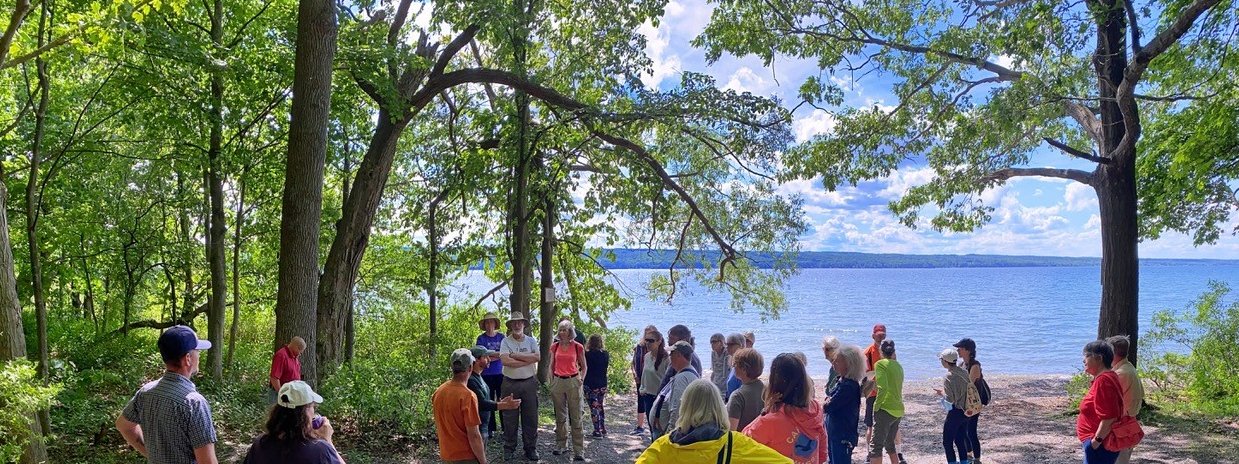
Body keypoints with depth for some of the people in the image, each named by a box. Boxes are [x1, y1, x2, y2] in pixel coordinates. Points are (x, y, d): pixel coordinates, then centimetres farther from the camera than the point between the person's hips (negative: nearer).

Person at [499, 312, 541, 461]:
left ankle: (531, 448, 18)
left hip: (529, 383, 2)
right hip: (510, 384, -2)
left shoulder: (531, 340, 5)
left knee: (530, 417, 7)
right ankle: (509, 448, 18)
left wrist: (514, 355, -14)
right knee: (510, 418, 6)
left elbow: (537, 357, -13)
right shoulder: (505, 342, -2)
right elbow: (505, 361, -18)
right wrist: (528, 359, -15)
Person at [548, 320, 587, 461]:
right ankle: (561, 445, 24)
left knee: (575, 418, -4)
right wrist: (552, 382, 4)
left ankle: (579, 451, -1)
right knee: (560, 417, 12)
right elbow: (551, 366, 12)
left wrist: (581, 380, -4)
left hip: (573, 382, -3)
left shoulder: (578, 347, -2)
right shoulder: (555, 346, 5)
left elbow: (584, 367, 7)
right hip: (558, 382, 3)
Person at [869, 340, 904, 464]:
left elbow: (882, 388, -20)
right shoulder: (898, 366, 13)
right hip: (898, 410, 8)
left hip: (886, 409, -7)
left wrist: (876, 406, -11)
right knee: (890, 444, 23)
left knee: (876, 446, -5)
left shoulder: (880, 364, -8)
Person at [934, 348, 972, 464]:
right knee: (960, 439, 20)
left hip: (955, 412, -8)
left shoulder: (948, 377, -20)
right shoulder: (964, 372, 2)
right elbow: (969, 391, 11)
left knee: (947, 442, 4)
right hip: (966, 411, 8)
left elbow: (950, 400, -22)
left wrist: (941, 394, -2)